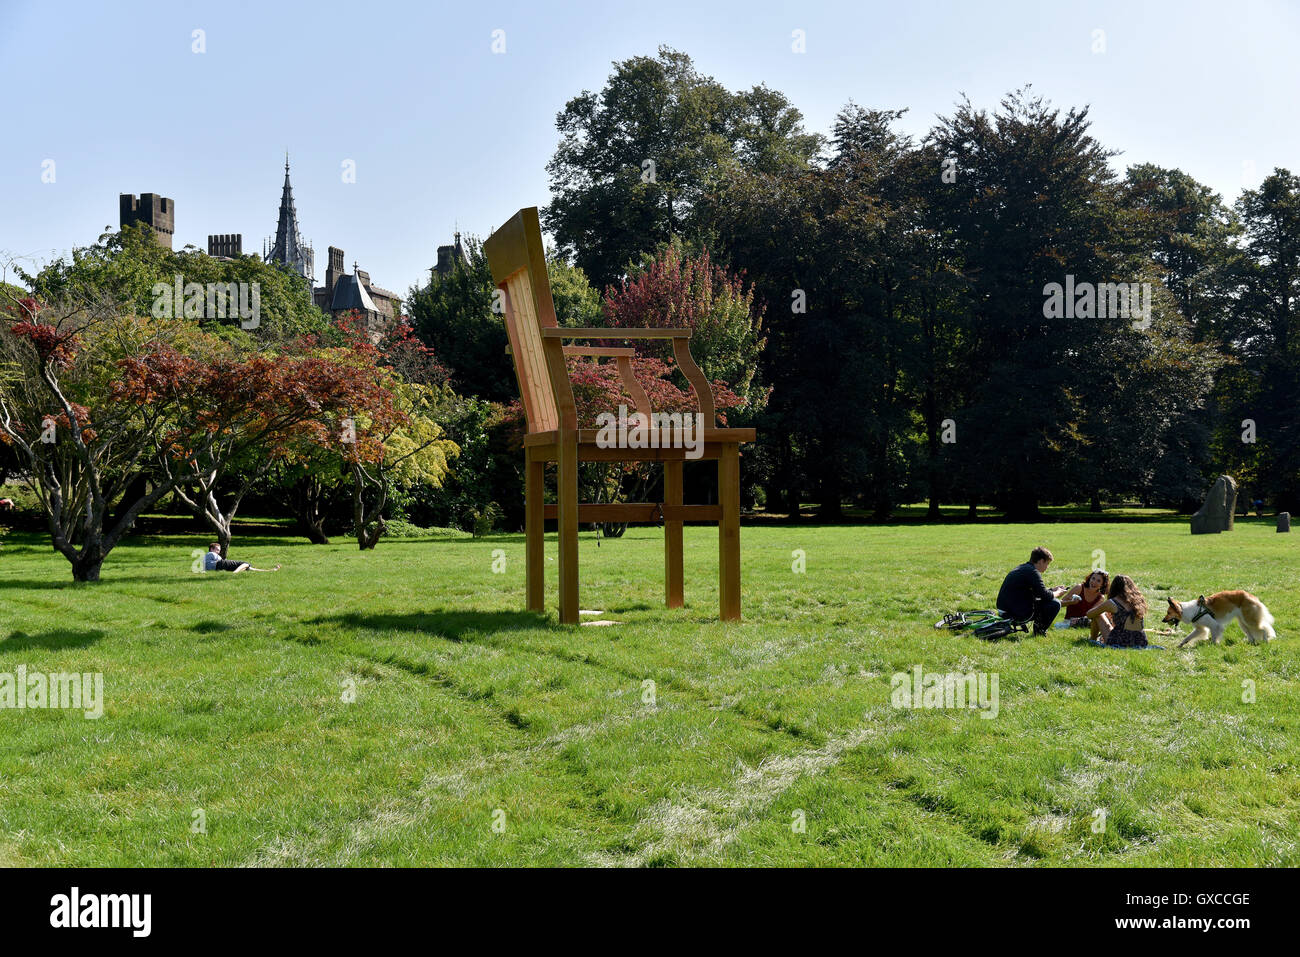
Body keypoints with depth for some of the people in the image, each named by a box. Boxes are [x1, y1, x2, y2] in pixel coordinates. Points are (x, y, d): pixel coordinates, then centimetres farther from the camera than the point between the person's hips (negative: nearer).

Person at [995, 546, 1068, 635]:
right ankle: (1040, 629, 10)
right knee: (1055, 604, -2)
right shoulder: (1033, 572, -15)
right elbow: (1045, 596, -16)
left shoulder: (1020, 568, 15)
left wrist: (1053, 590, 24)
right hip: (1018, 613, -10)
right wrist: (1058, 593, 4)